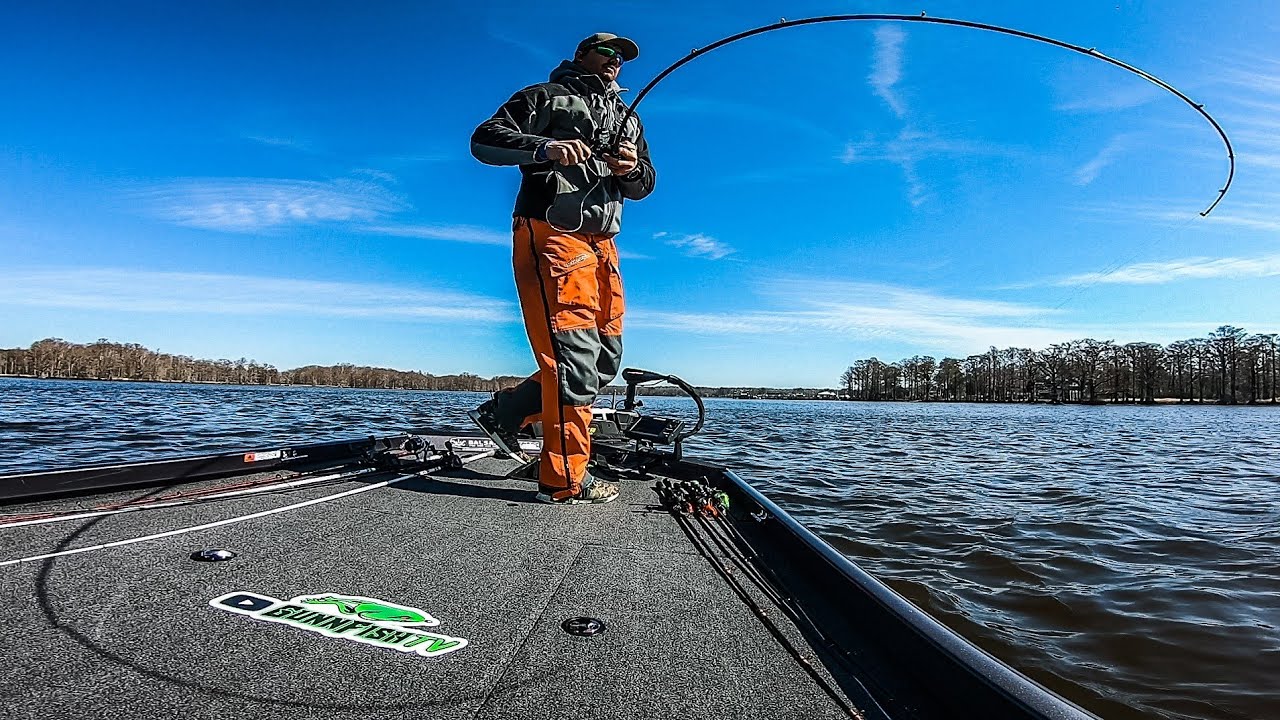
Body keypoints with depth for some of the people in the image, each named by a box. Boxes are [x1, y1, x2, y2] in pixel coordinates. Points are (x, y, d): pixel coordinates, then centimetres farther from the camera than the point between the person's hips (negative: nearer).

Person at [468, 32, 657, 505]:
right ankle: (565, 480, -7)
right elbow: (484, 141, -1)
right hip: (552, 236, -8)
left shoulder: (627, 118, 28)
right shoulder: (546, 96, 10)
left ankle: (503, 413, 18)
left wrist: (633, 168, -5)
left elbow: (644, 185, 19)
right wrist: (545, 149, -18)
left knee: (606, 358, 8)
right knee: (574, 354, -14)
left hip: (602, 245, 8)